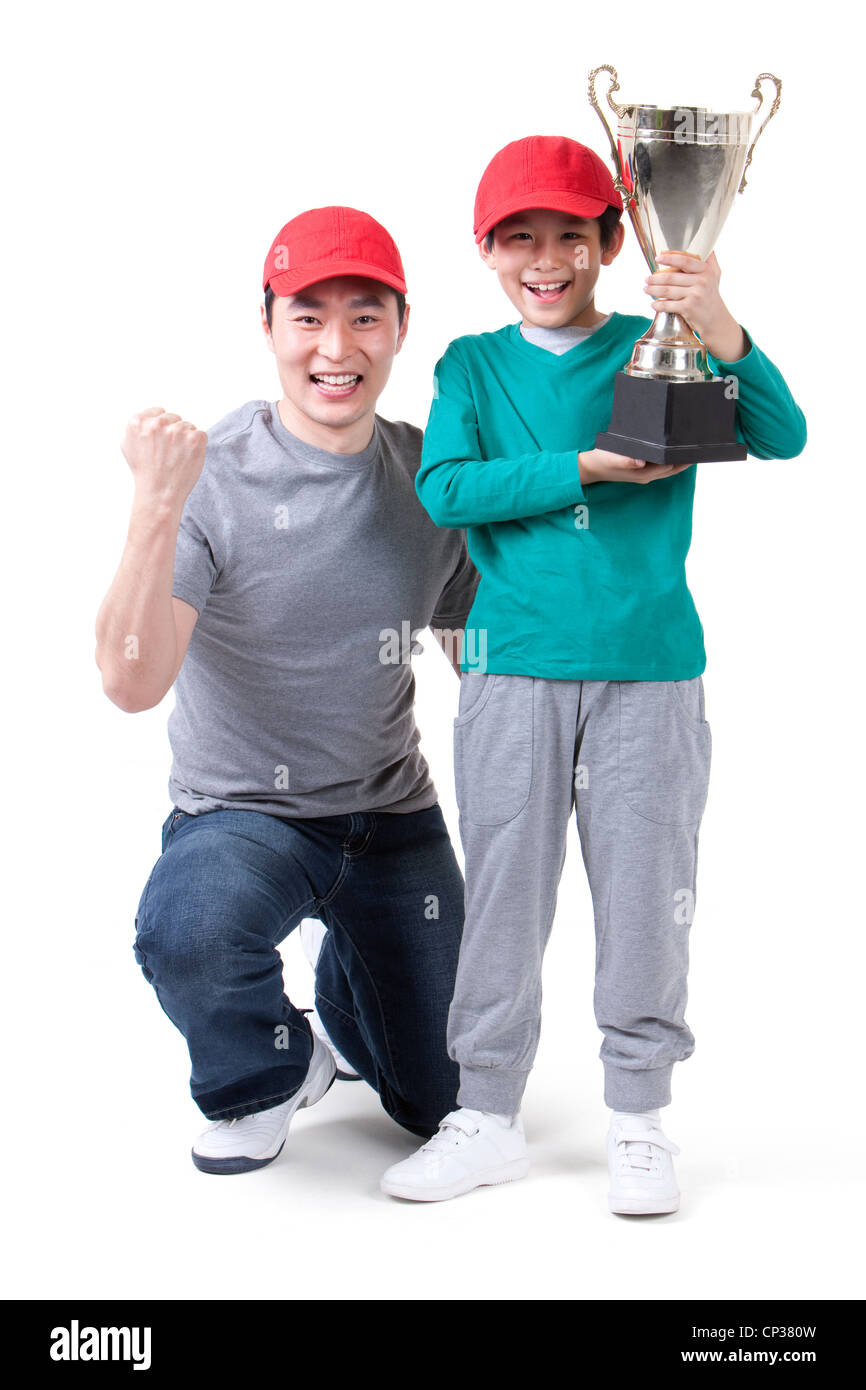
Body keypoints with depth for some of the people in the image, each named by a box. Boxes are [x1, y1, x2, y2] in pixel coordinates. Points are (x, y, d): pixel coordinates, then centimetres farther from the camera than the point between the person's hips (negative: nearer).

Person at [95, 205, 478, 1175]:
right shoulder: (211, 476, -17)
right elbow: (132, 685, -27)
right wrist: (155, 511, -39)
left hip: (394, 812, 4)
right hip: (240, 813, -4)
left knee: (449, 1103, 9)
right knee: (186, 934, -38)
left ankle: (345, 1009, 44)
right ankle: (266, 1074, -2)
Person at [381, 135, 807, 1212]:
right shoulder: (472, 365, 7)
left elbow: (781, 438, -9)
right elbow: (445, 491, -8)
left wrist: (721, 333, -26)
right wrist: (588, 468, -15)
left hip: (650, 673, 0)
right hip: (514, 670, 1)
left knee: (646, 897, 5)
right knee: (502, 894, 6)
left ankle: (638, 1119, 20)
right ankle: (487, 1116, 20)